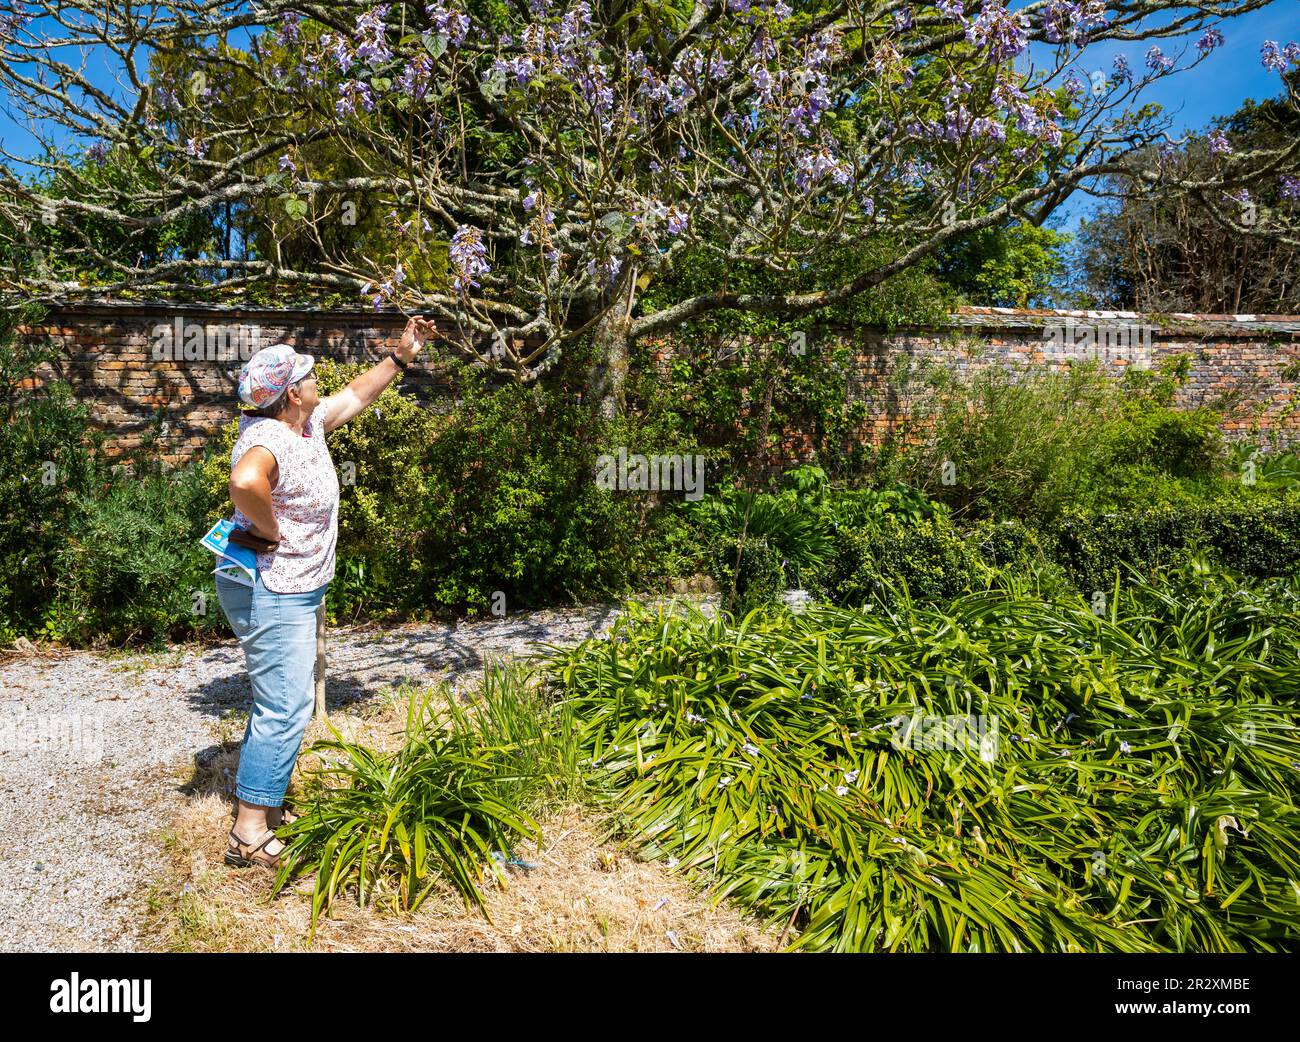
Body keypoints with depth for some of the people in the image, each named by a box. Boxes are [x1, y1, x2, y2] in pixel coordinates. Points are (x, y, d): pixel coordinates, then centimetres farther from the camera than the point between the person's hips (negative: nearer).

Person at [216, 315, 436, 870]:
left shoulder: (308, 424, 4)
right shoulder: (267, 441, -25)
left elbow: (356, 395, 20)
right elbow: (245, 481, -48)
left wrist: (401, 356, 19)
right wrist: (270, 529, -32)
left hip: (295, 591, 10)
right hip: (271, 594, -10)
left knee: (280, 701, 20)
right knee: (285, 709, -6)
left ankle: (261, 802, 34)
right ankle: (250, 834, 3)